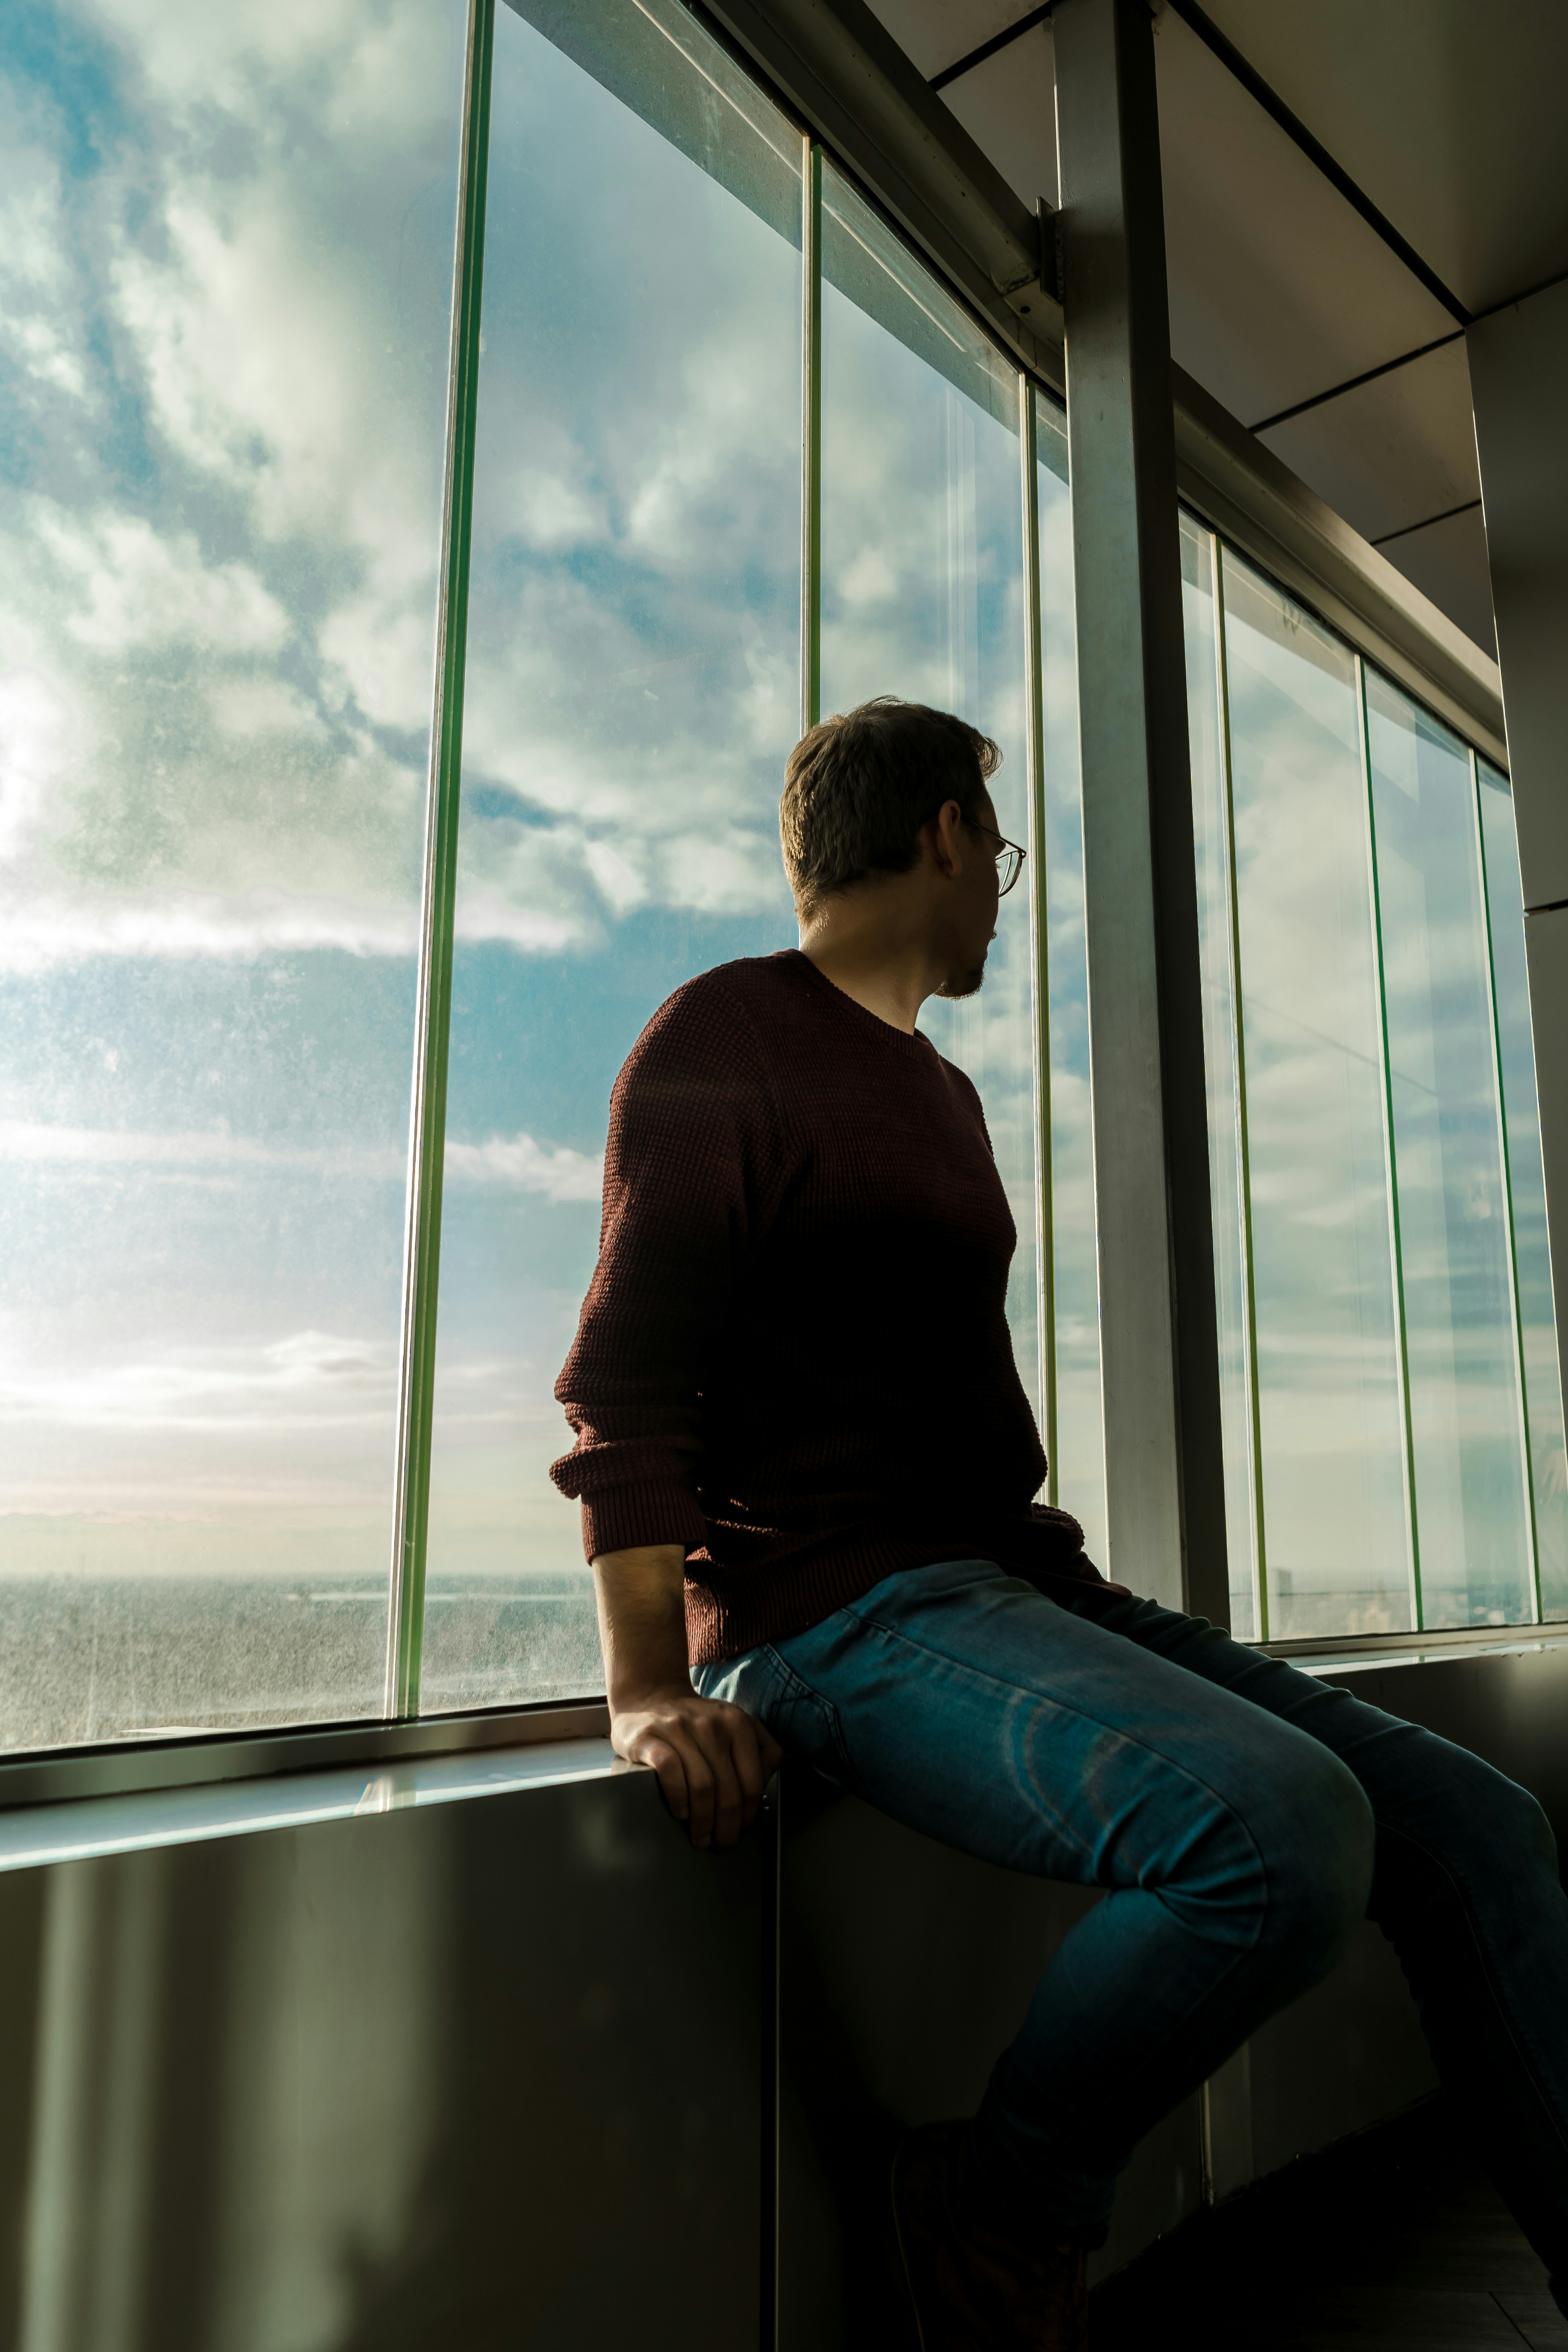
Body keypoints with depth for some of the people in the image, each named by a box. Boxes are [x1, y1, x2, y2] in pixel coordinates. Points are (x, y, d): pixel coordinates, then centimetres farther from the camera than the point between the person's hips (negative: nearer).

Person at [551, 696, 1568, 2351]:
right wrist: (648, 1688, -20)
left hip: (1004, 1580, 8)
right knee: (1279, 1823, -29)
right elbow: (630, 1386, -10)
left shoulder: (942, 1090, 24)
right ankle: (996, 2219, -6)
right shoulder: (726, 1036, -2)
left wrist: (1052, 1564, 15)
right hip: (837, 1610, -8)